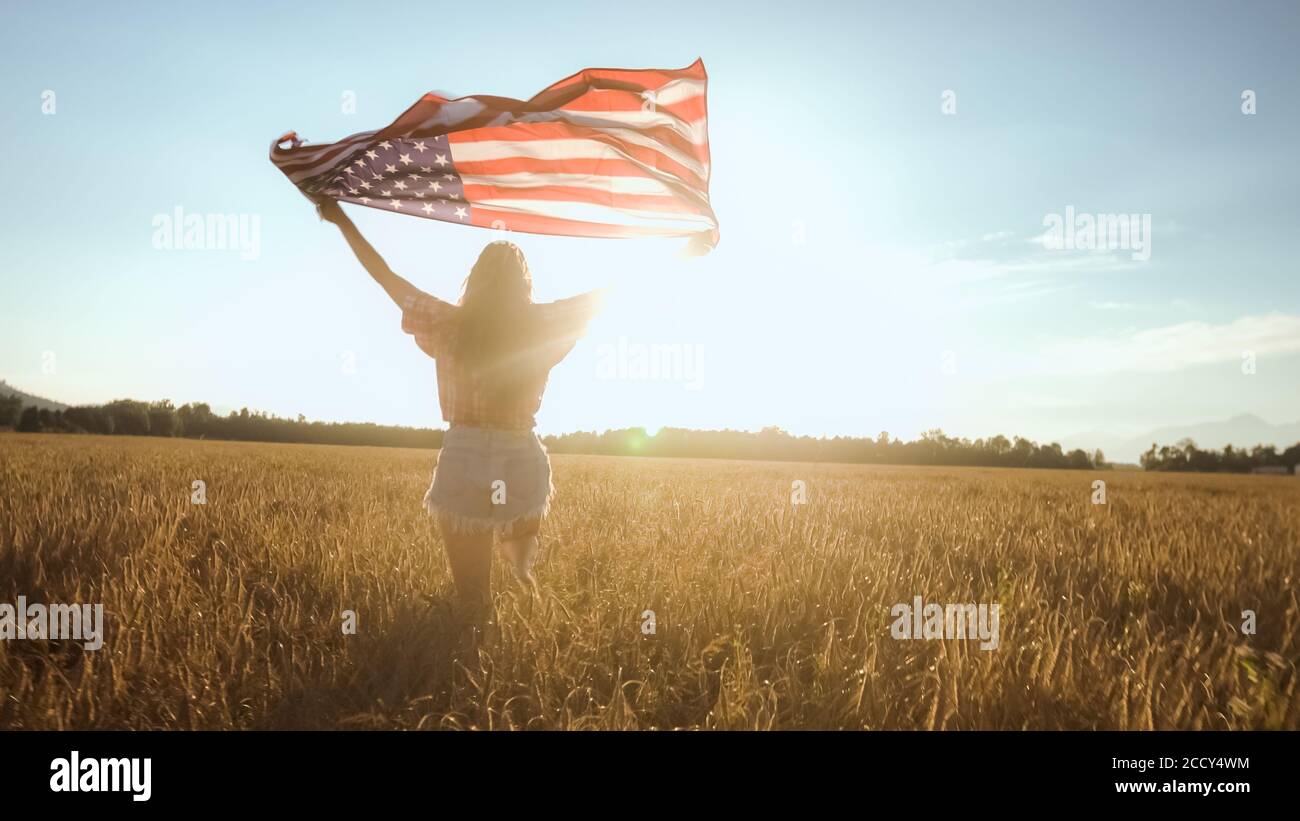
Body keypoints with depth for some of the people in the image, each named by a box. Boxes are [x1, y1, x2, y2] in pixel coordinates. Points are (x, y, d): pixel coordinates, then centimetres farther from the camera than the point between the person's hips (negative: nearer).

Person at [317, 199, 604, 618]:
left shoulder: (449, 323, -4)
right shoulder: (541, 325, -4)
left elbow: (385, 276, 6)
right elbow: (601, 294, 9)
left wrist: (342, 220, 18)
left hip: (464, 464, 0)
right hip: (524, 464, 1)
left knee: (473, 594, 10)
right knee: (520, 534, 32)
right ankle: (523, 560, 2)